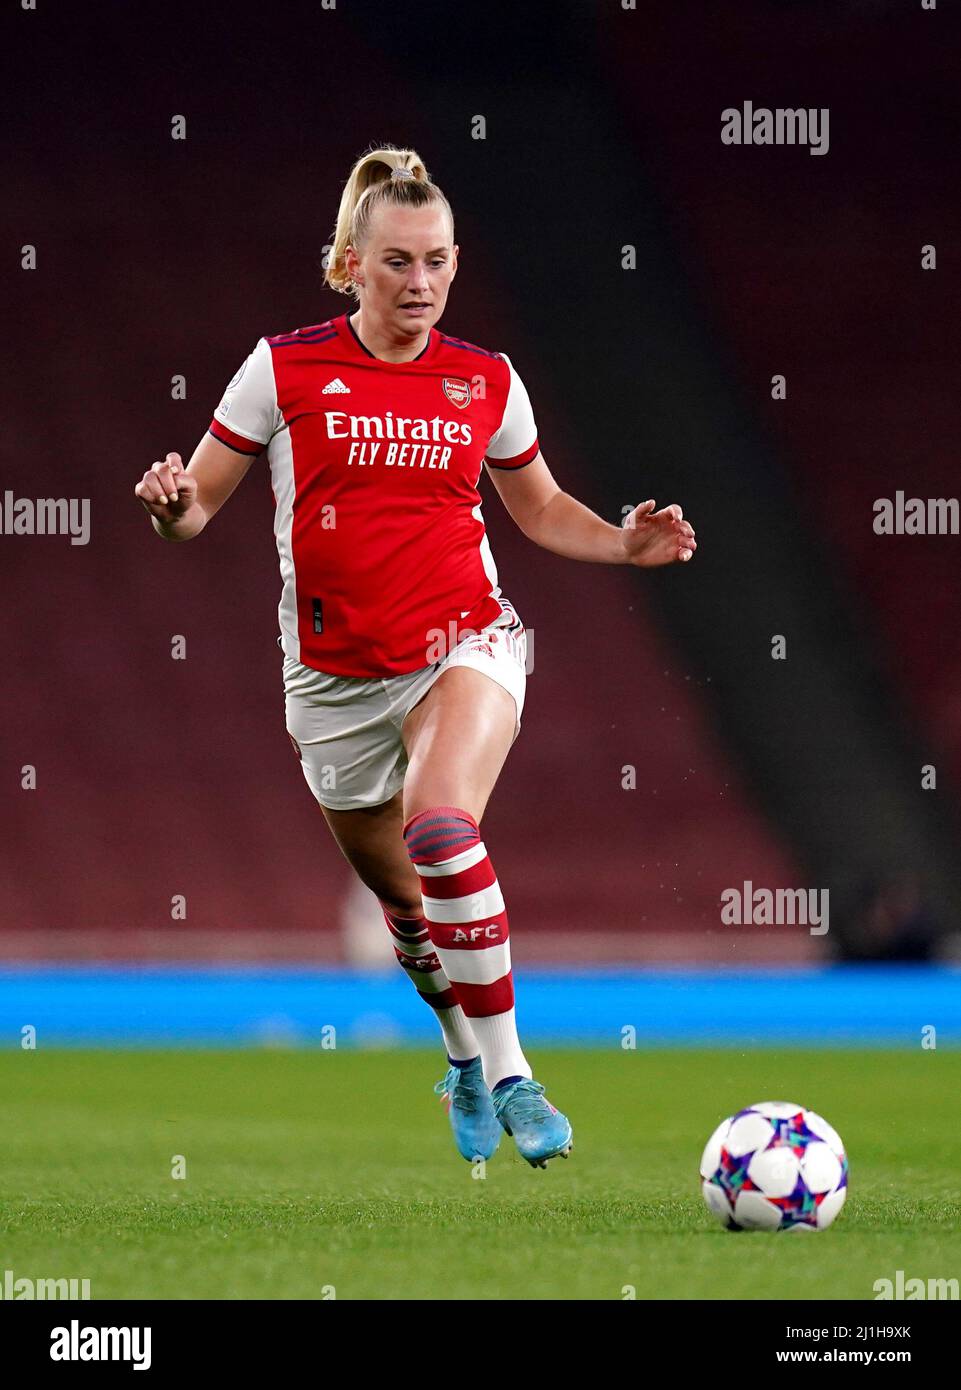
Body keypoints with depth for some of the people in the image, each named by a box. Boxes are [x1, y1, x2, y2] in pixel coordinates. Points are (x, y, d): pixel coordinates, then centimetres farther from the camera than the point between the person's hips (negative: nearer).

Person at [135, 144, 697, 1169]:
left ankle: (507, 1073, -23)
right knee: (404, 903, 14)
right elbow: (198, 504, 0)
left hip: (464, 643, -1)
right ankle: (465, 1057, 43)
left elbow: (540, 510, 17)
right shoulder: (285, 369, -4)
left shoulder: (486, 382, 1)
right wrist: (172, 505, -23)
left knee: (442, 829, -31)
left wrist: (625, 544, -2)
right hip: (335, 677, 1)